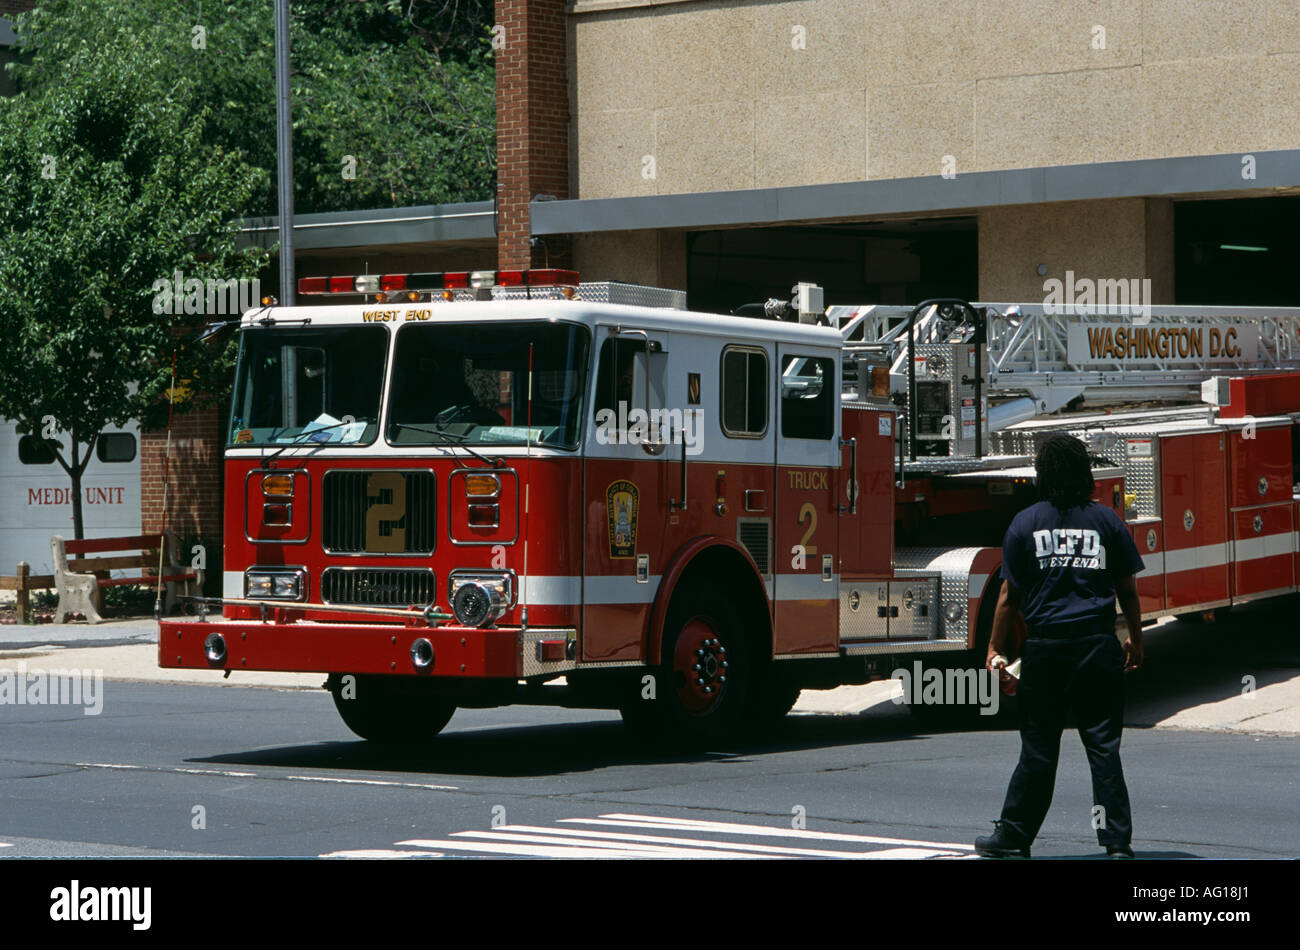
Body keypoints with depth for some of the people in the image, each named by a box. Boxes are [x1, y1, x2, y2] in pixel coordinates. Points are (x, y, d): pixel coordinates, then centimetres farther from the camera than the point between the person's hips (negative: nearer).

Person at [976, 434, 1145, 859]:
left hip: (1046, 648, -1)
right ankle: (1117, 840, 1)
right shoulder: (1106, 520, 3)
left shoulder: (1026, 523, 0)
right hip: (1098, 646, 1)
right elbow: (1128, 589, 7)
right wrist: (1135, 640, 20)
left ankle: (1012, 837, 15)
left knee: (1038, 748, 7)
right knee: (1103, 744, 4)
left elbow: (1009, 595, 0)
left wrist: (996, 649, 7)